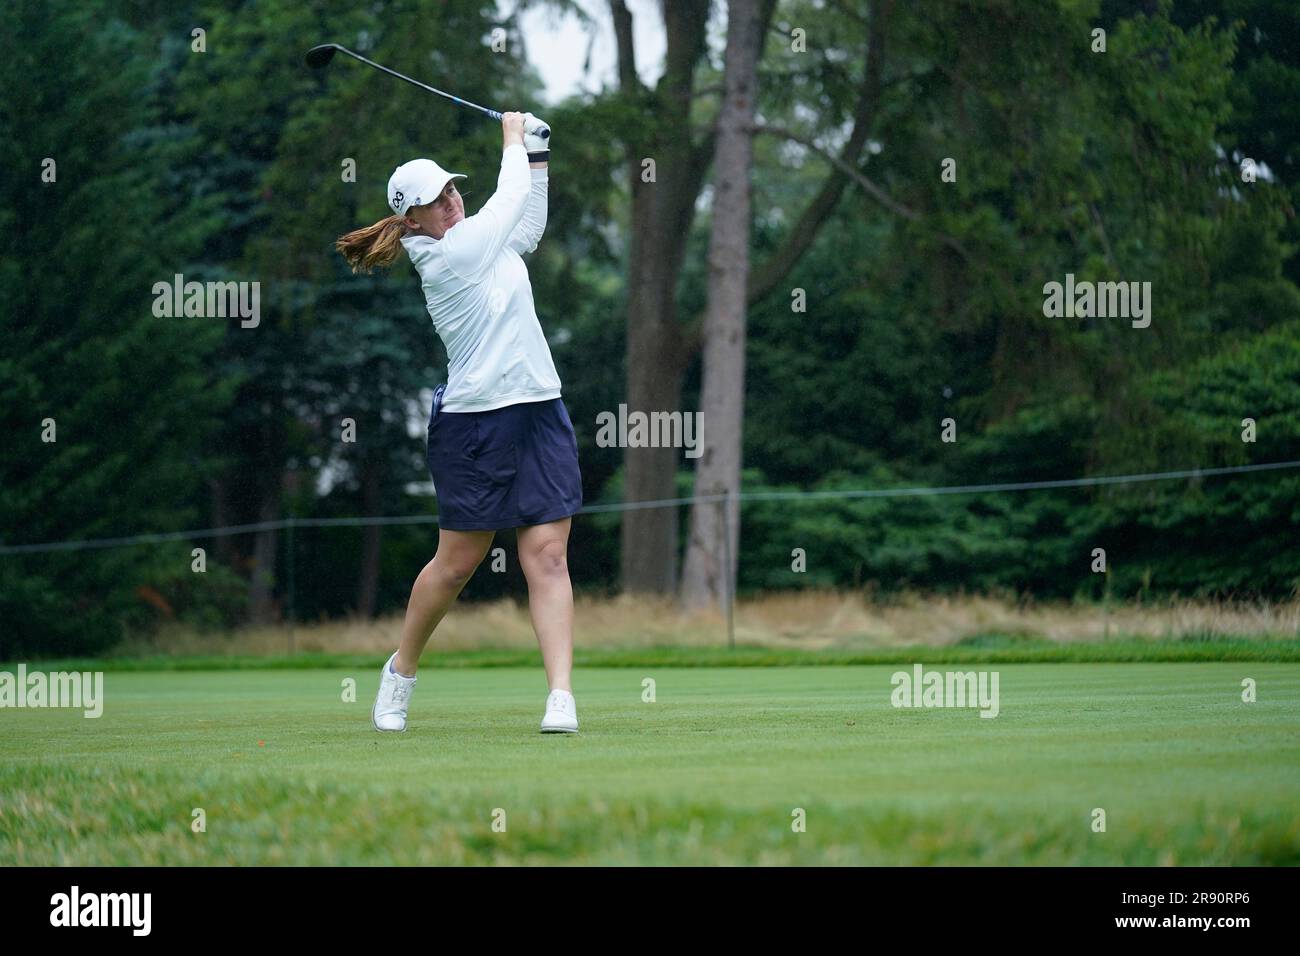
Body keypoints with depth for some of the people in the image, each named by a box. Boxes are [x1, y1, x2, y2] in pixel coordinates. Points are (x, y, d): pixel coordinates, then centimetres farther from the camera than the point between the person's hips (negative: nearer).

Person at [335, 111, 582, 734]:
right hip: (476, 420, -7)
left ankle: (561, 696, -12)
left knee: (547, 556, -5)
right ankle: (402, 669, 27)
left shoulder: (486, 241, 11)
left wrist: (537, 153, 24)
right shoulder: (446, 256, -12)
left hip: (540, 413, 7)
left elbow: (528, 222, 32)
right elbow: (510, 200, -3)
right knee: (457, 562, 3)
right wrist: (514, 142, 12)